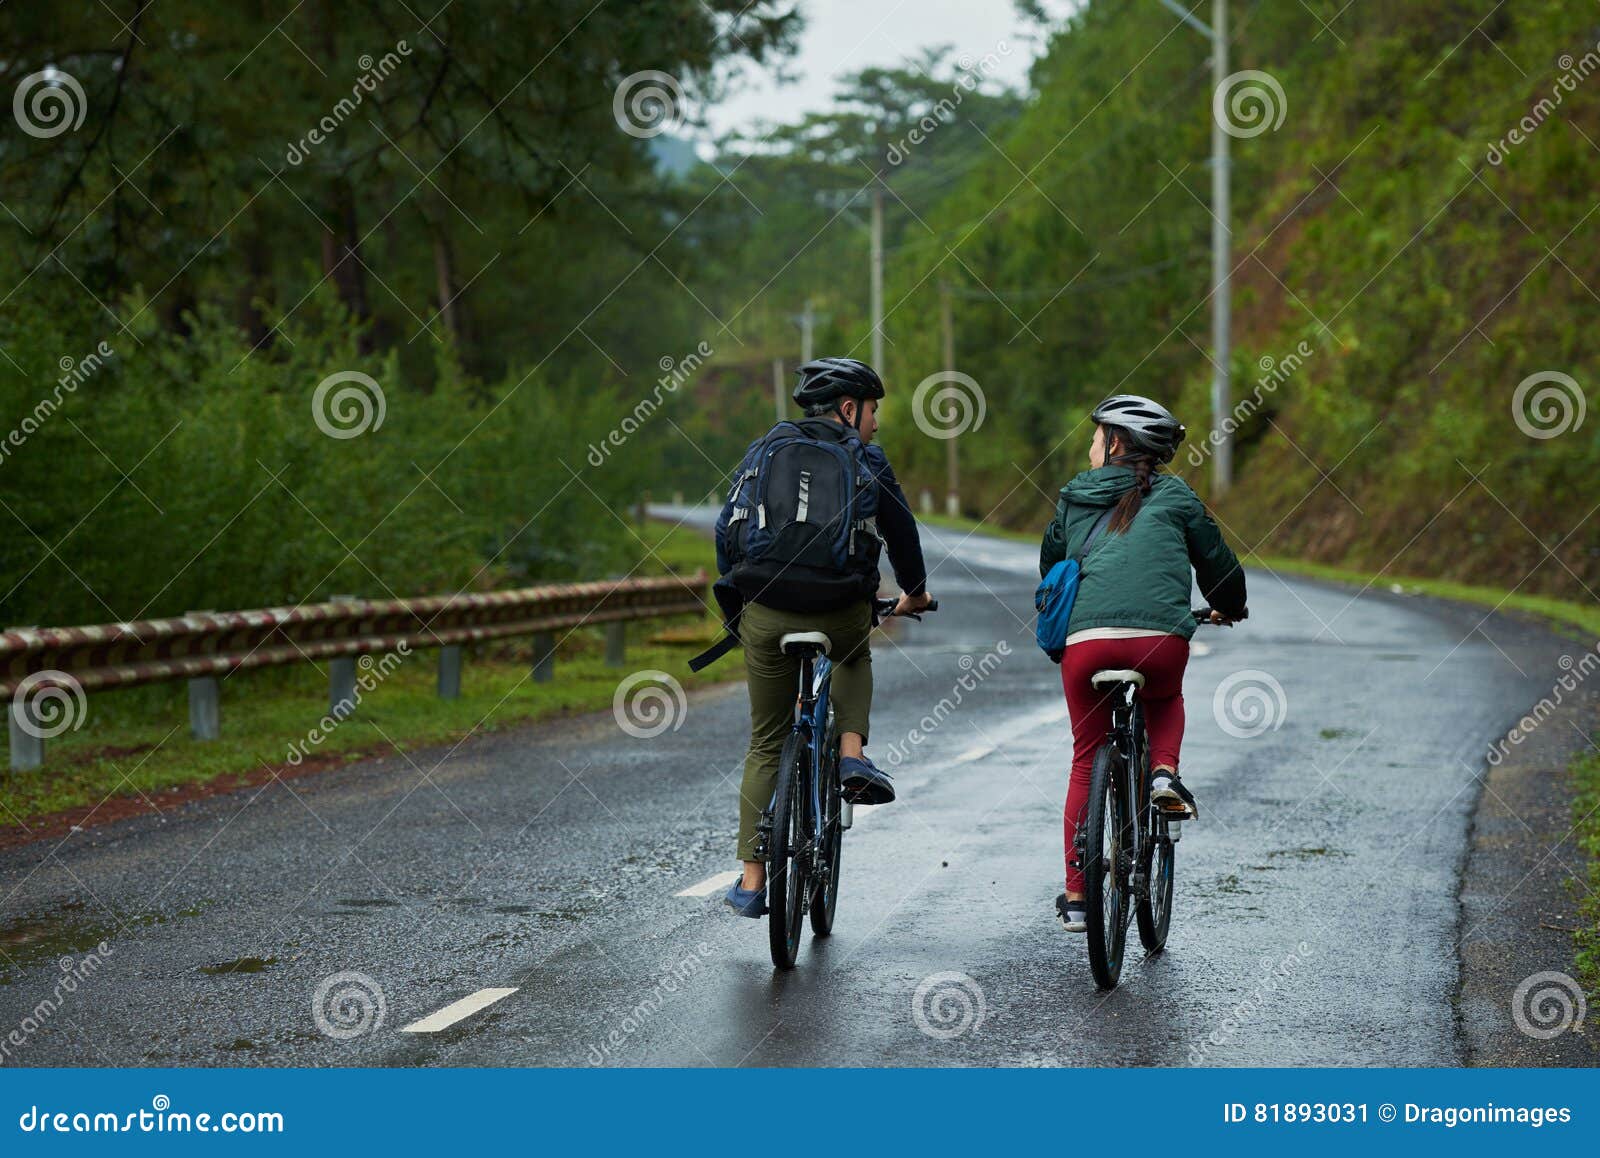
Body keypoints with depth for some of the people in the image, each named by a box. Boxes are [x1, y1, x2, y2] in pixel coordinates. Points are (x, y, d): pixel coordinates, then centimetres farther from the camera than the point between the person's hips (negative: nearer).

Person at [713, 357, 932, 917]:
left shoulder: (765, 450, 13)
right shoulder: (865, 461, 8)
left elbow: (728, 529, 13)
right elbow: (902, 530, 17)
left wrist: (735, 607, 25)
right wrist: (915, 591, 36)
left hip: (765, 617, 1)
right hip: (841, 614, -1)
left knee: (766, 745, 14)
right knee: (855, 659, 37)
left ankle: (751, 879, 10)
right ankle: (852, 755, 11)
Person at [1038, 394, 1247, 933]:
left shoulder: (1073, 499, 20)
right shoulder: (1173, 495, 15)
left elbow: (1050, 566, 30)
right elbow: (1216, 560, 21)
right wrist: (1230, 607, 42)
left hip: (1085, 639, 1)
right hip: (1160, 639, -1)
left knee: (1086, 762, 16)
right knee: (1165, 700, 35)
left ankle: (1075, 897, 15)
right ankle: (1164, 773, 4)